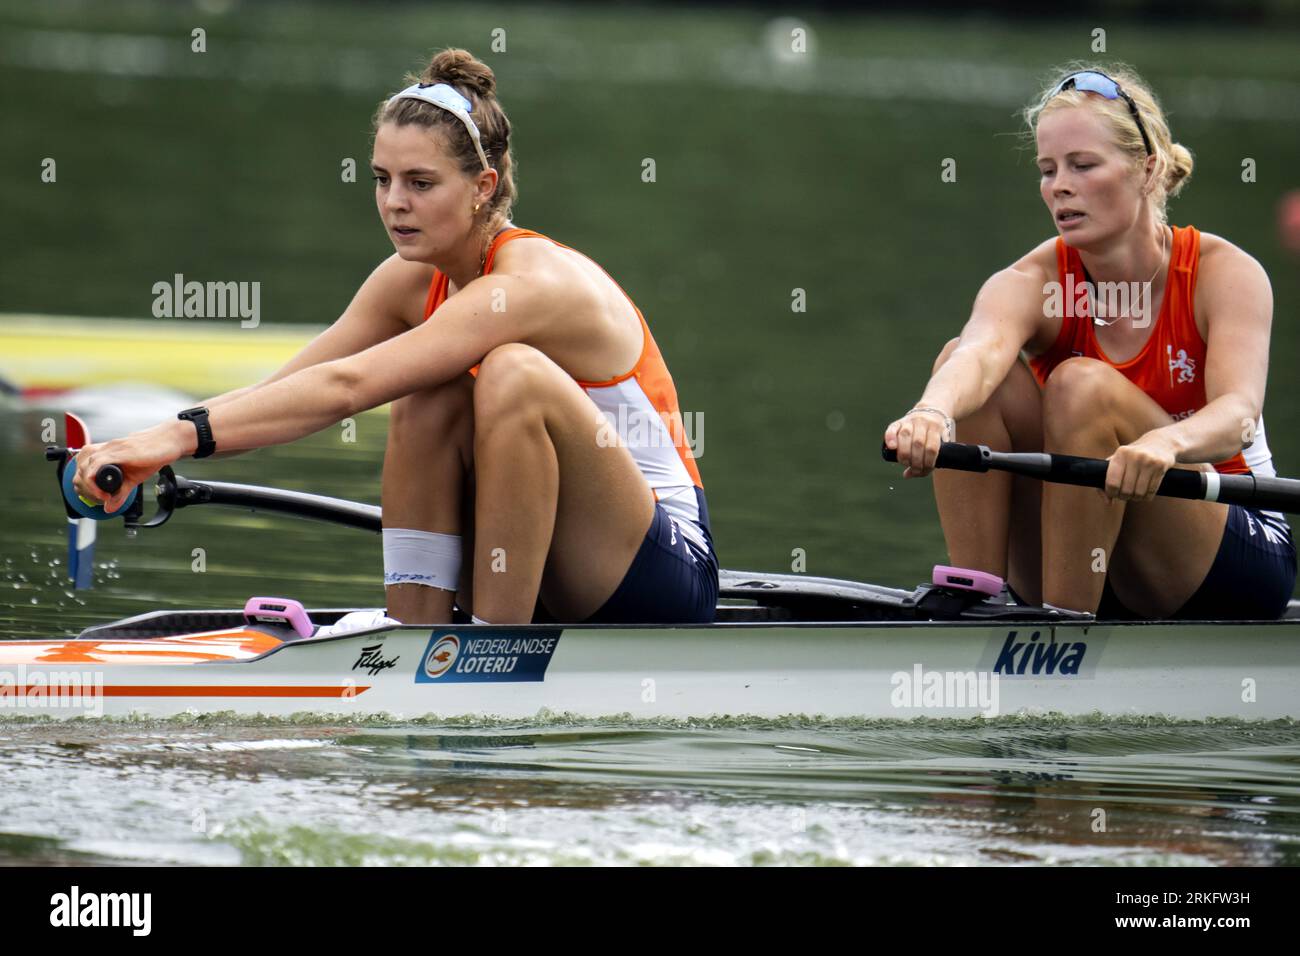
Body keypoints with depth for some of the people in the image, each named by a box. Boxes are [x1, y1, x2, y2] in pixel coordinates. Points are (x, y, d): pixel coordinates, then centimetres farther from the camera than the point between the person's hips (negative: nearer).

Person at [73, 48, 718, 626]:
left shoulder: (532, 285, -22)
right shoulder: (415, 279, 1)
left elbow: (347, 386, -34)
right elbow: (283, 385, -5)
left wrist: (185, 434, -41)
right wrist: (149, 447, -22)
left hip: (665, 574, -7)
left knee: (515, 373, -28)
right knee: (429, 400, -15)